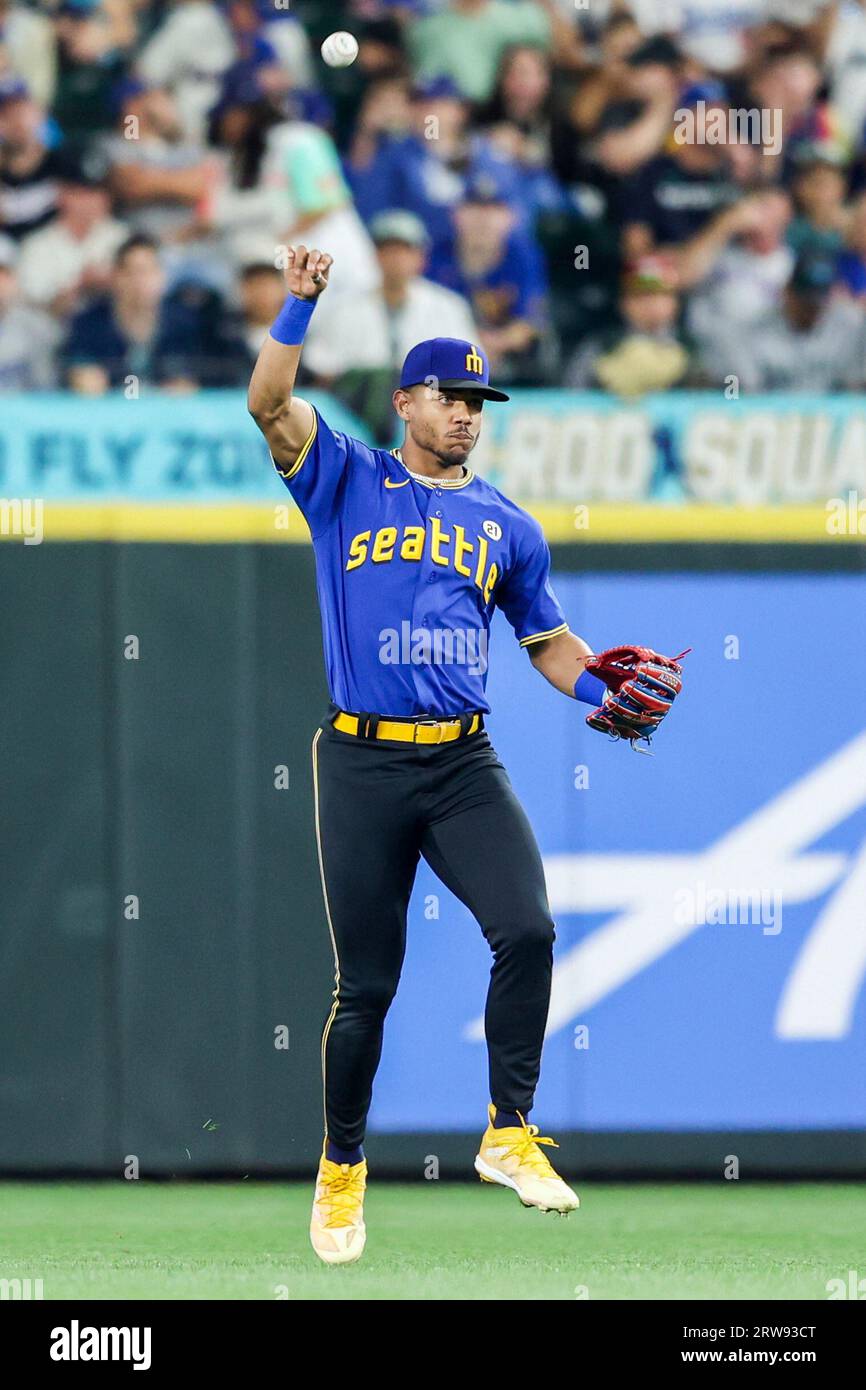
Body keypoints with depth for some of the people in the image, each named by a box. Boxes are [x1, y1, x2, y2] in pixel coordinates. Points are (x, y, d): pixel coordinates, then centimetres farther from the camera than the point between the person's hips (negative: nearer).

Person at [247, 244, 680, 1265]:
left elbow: (548, 640, 21)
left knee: (527, 930, -20)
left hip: (464, 765, 2)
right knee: (366, 984, 1)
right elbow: (268, 403, -8)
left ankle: (509, 1135, -9)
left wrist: (601, 692, 1)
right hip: (361, 762, -2)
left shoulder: (505, 525, 15)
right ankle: (342, 1170, 18)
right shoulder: (347, 483, 7)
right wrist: (301, 303, -18)